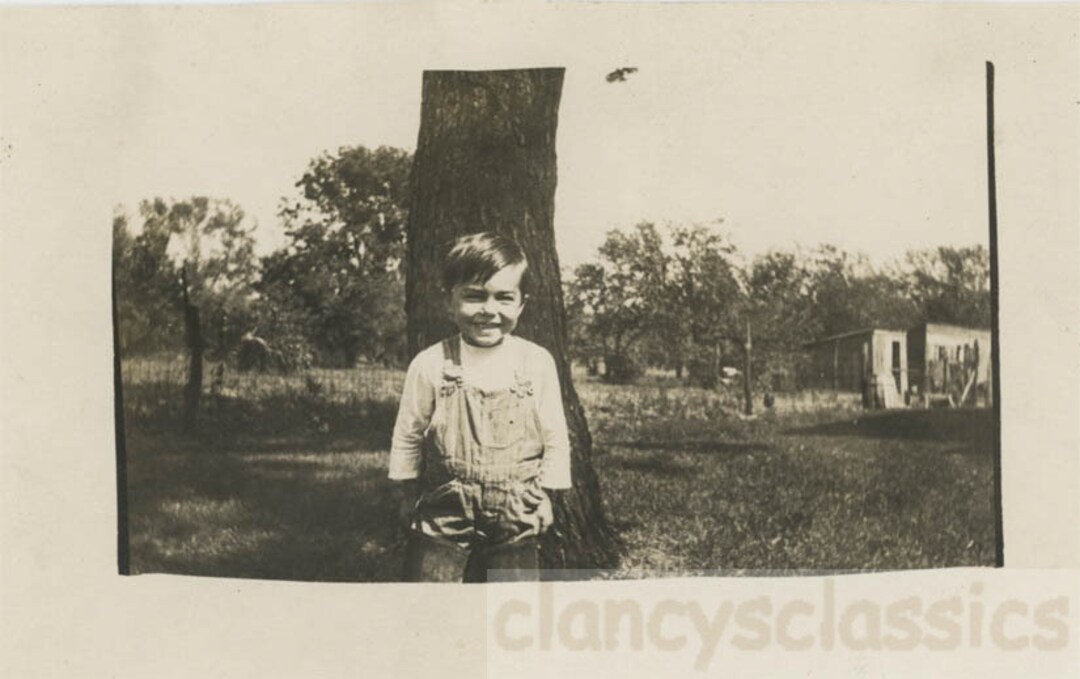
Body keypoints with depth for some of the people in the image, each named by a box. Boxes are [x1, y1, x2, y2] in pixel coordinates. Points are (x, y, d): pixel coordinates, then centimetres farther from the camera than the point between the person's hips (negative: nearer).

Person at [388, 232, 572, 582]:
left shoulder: (538, 363, -5)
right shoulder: (430, 365, -7)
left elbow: (555, 437, 2)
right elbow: (408, 435, 4)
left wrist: (544, 495, 0)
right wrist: (408, 495, 7)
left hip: (515, 515, 0)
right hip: (445, 512, 0)